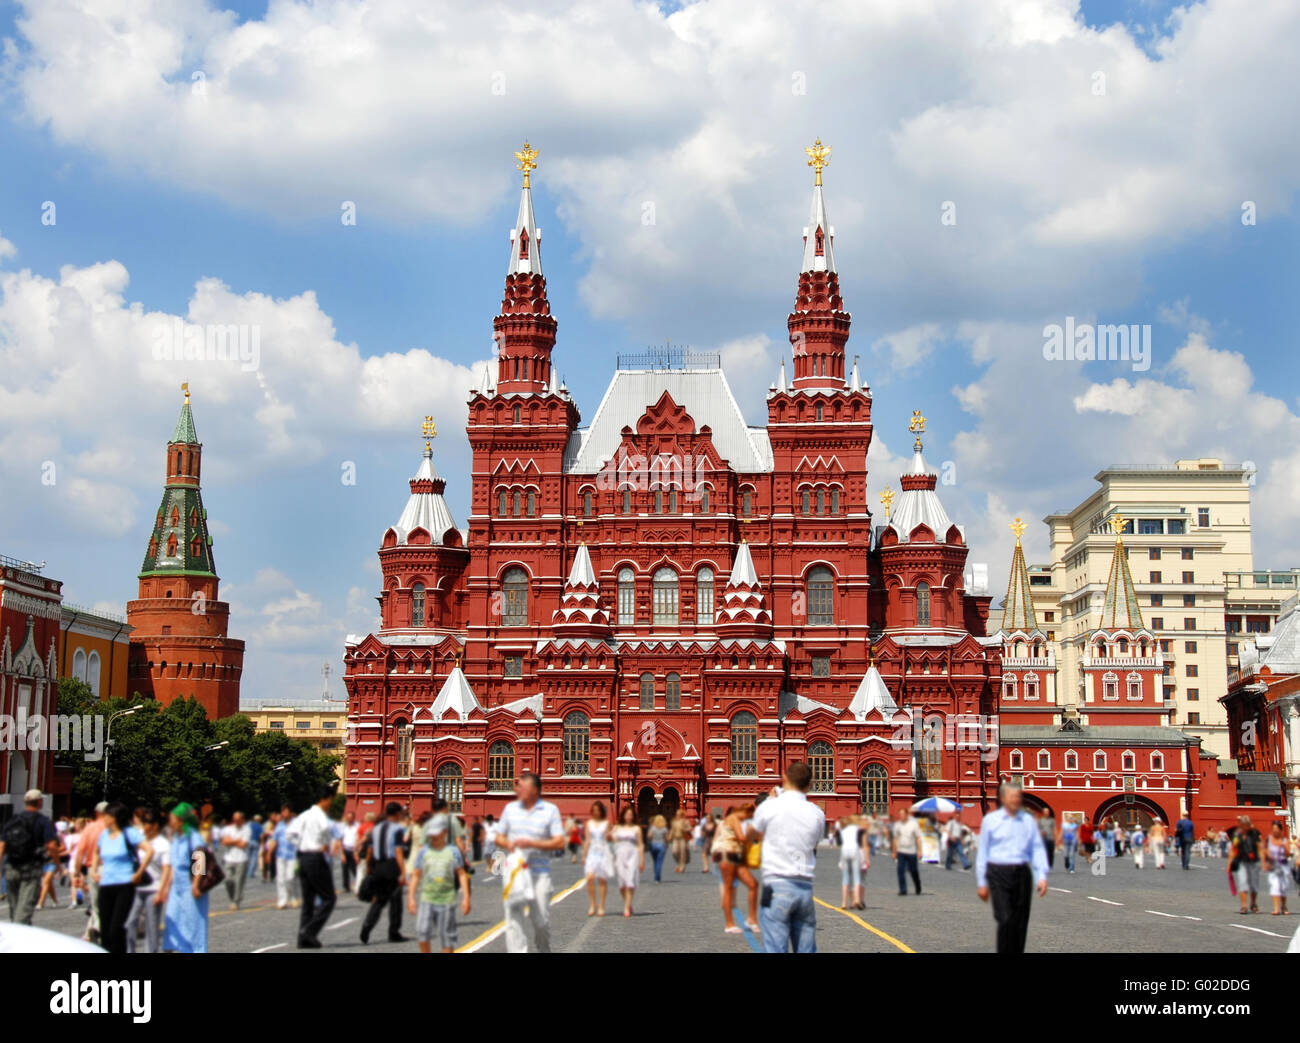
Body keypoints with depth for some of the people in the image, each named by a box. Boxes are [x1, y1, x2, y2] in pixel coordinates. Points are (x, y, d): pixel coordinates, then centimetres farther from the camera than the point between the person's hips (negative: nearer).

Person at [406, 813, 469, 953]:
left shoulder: (453, 851, 1)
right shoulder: (423, 852, 5)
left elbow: (462, 874, 4)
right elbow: (415, 875, 9)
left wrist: (466, 898, -1)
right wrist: (411, 898, 4)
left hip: (446, 901, -1)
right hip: (427, 899, 1)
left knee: (446, 936, 4)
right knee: (422, 932, -12)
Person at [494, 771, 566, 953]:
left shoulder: (550, 810, 1)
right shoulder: (510, 808, 11)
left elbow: (560, 843, -5)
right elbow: (499, 837, 17)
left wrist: (532, 844, -16)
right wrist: (508, 844, -7)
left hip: (539, 874, -2)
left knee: (541, 921, 3)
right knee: (514, 920, -6)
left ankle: (543, 949, 28)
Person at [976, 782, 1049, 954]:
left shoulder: (1028, 820, 10)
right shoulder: (990, 820, 5)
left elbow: (1038, 849, 8)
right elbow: (982, 852, 7)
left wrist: (1042, 876, -4)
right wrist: (982, 883, 5)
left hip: (1022, 874, 3)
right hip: (999, 874, -3)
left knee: (1021, 922, 4)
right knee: (1005, 920, -13)